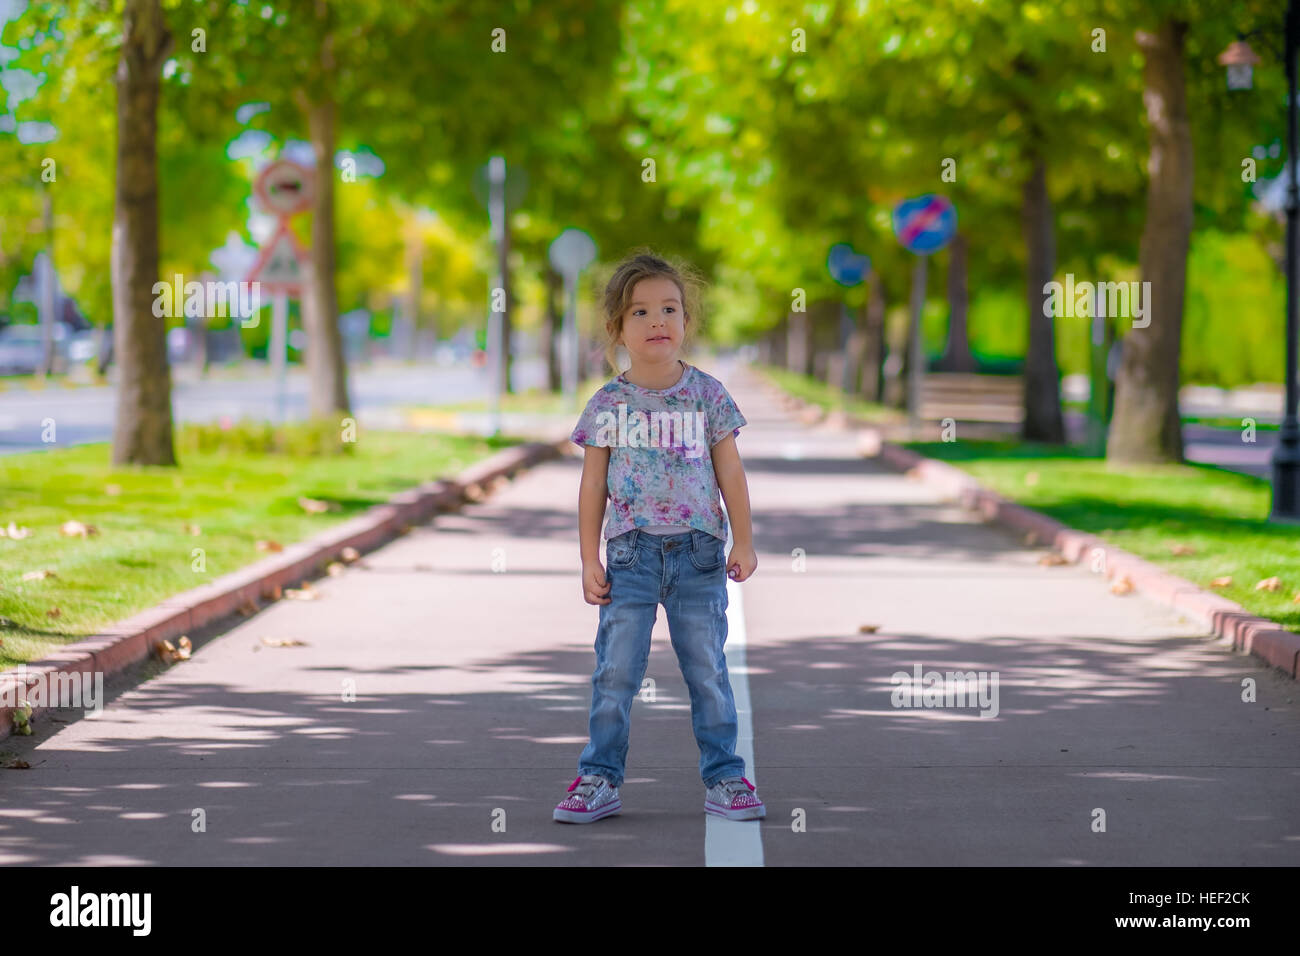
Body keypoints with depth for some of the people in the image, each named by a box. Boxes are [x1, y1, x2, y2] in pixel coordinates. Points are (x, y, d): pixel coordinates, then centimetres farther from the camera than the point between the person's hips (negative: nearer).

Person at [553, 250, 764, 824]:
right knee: (615, 672, -1)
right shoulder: (607, 405, 1)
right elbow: (593, 485, 4)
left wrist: (743, 541, 0)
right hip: (631, 551, 0)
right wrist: (589, 560, 1)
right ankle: (600, 778, 7)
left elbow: (730, 473, 5)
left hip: (699, 550, 0)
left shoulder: (707, 395, 2)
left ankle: (723, 777, 12)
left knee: (708, 670, 4)